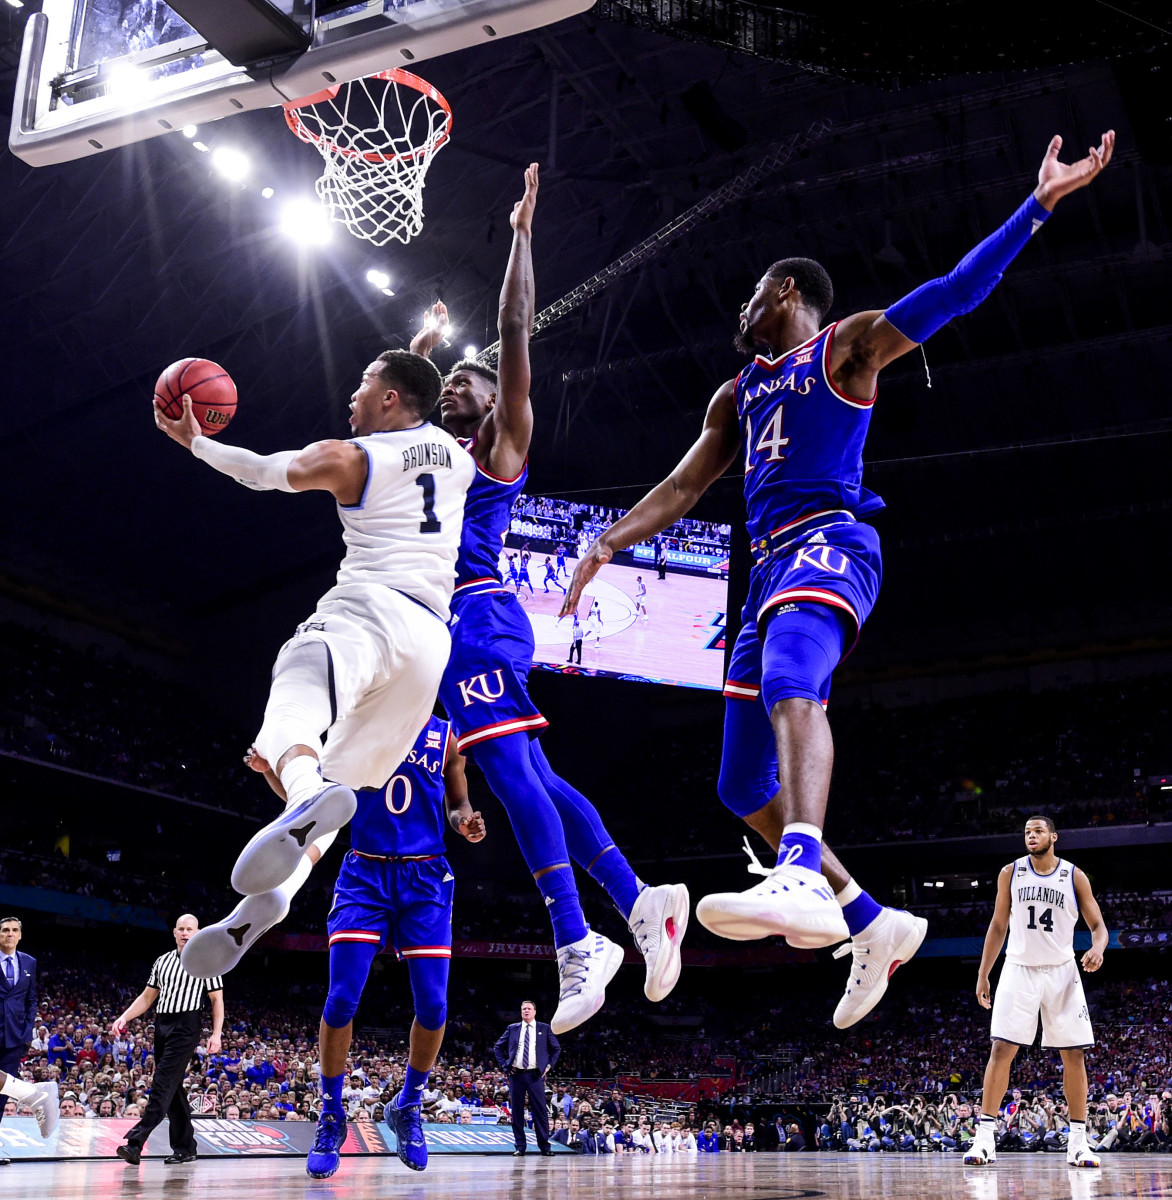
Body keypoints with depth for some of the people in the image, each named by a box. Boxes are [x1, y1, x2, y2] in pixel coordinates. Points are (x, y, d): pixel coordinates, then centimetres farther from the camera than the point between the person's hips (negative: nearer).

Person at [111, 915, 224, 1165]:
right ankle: (185, 1148, 15)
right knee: (173, 1090, 8)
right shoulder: (162, 961, 15)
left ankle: (135, 1143, -21)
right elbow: (147, 997, 18)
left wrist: (216, 1034, -10)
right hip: (161, 1026, 6)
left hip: (185, 1028, -6)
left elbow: (217, 1000, 0)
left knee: (162, 1085, -14)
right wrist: (124, 1018, 4)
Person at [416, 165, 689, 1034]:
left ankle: (578, 951, -23)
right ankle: (641, 903, 6)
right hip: (447, 624, 8)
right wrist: (422, 349, 47)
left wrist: (522, 234, 5)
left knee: (511, 772, -20)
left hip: (479, 618, -8)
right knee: (532, 779, 3)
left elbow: (516, 334, 2)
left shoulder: (502, 445, 9)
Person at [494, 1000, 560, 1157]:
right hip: (516, 1074, 2)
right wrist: (504, 1065, 4)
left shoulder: (544, 1028, 7)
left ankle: (544, 1146, 2)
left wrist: (549, 1065, 4)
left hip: (536, 1075, -1)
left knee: (540, 1110, -4)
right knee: (516, 1110, 2)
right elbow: (498, 1047, 15)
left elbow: (557, 1048, 13)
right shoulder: (512, 1028, 10)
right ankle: (520, 1146, 9)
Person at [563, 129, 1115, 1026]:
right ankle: (873, 924, 11)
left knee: (790, 684, -39)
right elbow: (683, 487, 28)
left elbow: (956, 291, -1)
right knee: (744, 786, 3)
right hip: (771, 565, 8)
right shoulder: (739, 394, 29)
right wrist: (609, 545, 19)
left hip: (830, 542, -8)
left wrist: (1040, 204, -9)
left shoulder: (844, 347, 10)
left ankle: (803, 880, -57)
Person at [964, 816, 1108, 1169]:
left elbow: (1097, 924, 0)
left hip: (1062, 972, 0)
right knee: (1001, 1049, -8)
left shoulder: (1074, 876, -1)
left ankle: (1078, 1141, 10)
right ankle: (984, 1138, -6)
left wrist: (1097, 948, -24)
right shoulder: (1011, 873, 2)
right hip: (1019, 969, 0)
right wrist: (983, 975, 5)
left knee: (1074, 1054, 0)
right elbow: (998, 926, 8)